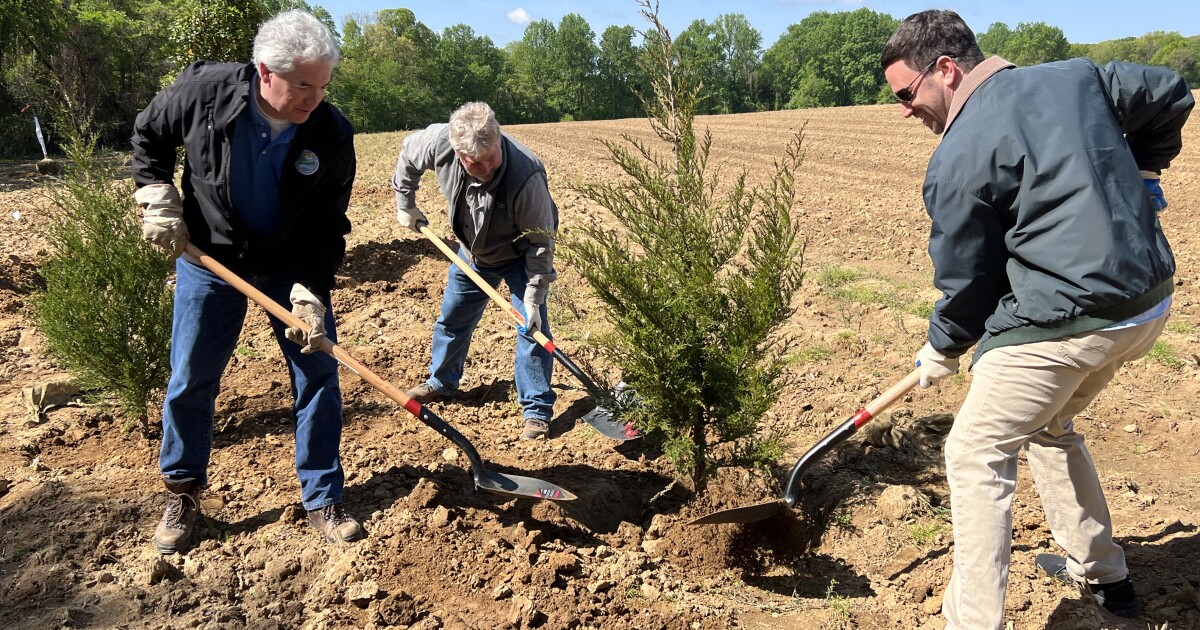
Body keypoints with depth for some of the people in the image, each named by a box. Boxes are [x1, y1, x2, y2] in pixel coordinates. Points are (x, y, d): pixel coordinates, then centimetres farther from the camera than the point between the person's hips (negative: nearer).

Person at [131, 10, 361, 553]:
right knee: (190, 380, 7)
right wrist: (157, 198, -8)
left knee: (318, 372, -2)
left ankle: (322, 499, 13)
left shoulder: (332, 134, -19)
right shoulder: (202, 91, -20)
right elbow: (147, 135, 2)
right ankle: (183, 494, 29)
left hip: (293, 265, 0)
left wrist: (311, 293, -23)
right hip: (209, 259, 0)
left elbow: (328, 224, -13)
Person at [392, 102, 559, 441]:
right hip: (473, 250, 5)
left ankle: (538, 410, 2)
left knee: (532, 326, -11)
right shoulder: (438, 141, -29)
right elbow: (408, 155, -3)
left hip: (520, 253, -4)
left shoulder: (526, 176, -41)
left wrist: (533, 301, -32)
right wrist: (405, 203, 4)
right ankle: (442, 382, 40)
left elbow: (541, 243, -31)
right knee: (452, 317, 17)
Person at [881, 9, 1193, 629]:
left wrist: (942, 351, 10)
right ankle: (1104, 576, 42)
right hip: (1149, 301, 9)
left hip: (1063, 322, -9)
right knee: (1049, 427, 28)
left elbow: (966, 279, -7)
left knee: (976, 453, 3)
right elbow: (1171, 95, 20)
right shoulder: (1075, 75, 7)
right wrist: (1139, 172, 32)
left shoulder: (958, 158, -14)